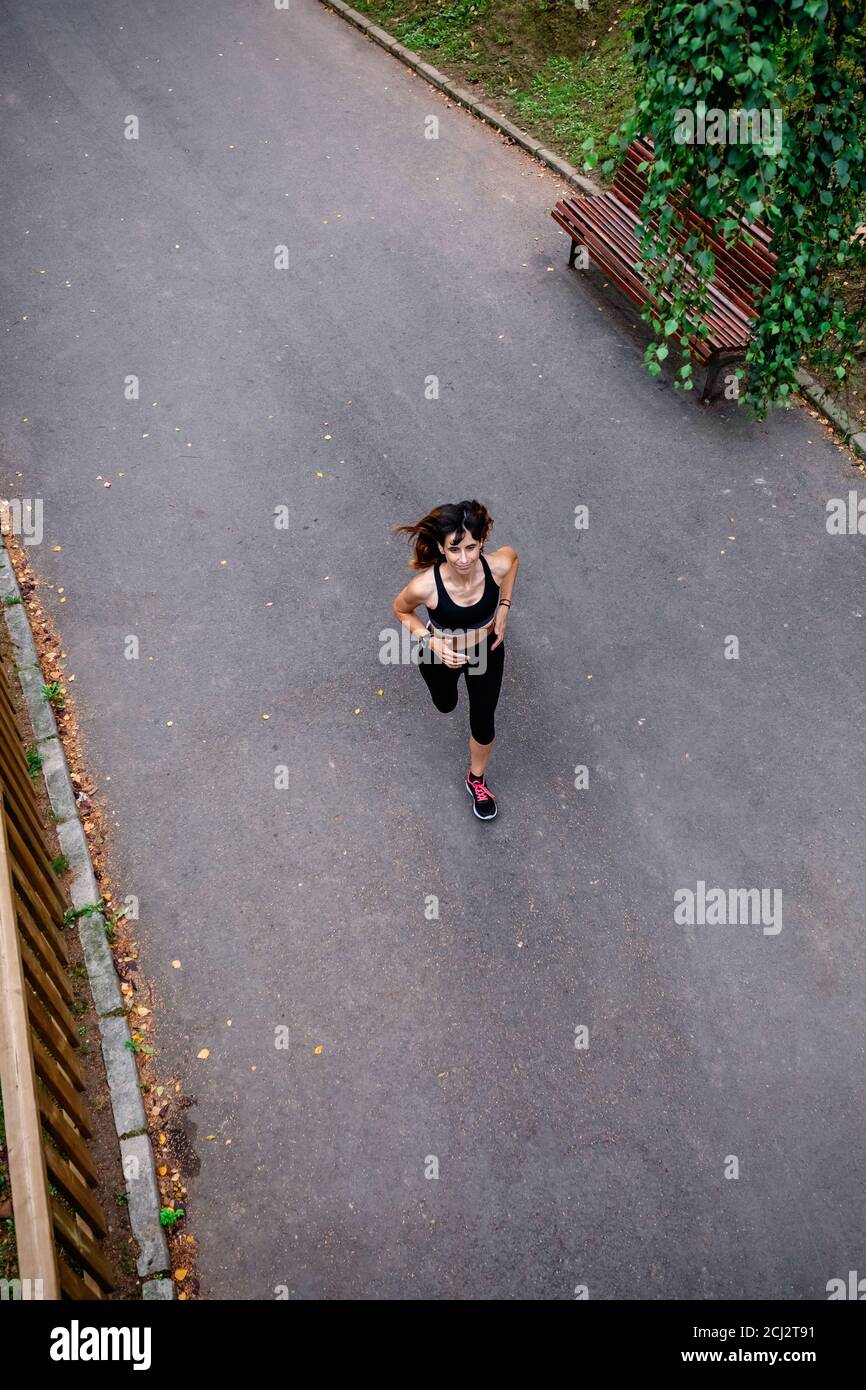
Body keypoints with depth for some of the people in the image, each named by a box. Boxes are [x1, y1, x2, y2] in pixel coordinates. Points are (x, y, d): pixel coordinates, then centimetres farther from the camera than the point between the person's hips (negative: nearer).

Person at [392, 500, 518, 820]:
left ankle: (477, 778, 47)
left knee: (483, 722, 16)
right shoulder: (425, 586, -40)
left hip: (487, 650, 1)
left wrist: (504, 607, -10)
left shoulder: (498, 566, -34)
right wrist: (431, 641, -28)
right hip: (442, 654, -1)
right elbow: (400, 610, -15)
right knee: (445, 705, 31)